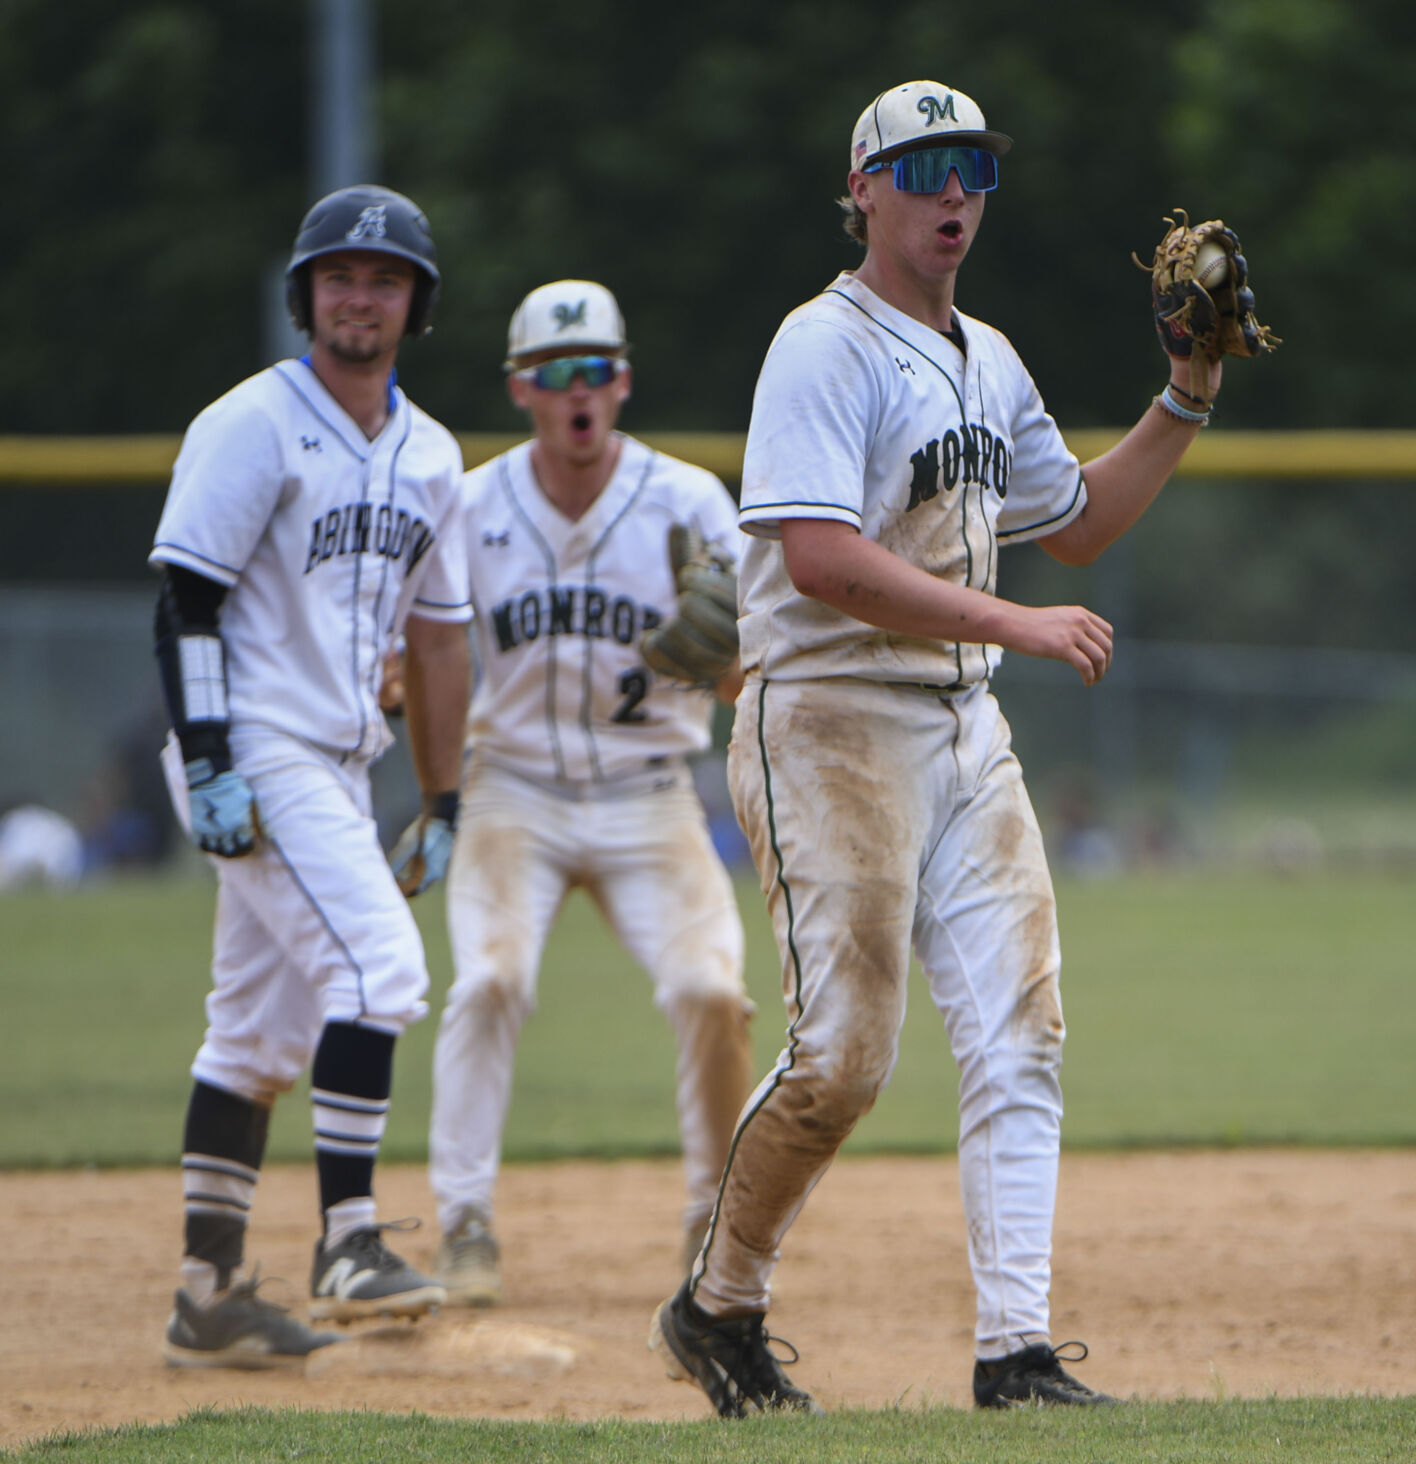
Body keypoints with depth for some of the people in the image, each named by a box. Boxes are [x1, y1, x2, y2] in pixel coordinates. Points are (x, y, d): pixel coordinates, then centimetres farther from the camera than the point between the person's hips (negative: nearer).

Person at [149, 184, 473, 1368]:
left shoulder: (429, 457, 14)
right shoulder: (251, 427, -8)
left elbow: (438, 633, 19)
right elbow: (186, 600, -13)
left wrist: (444, 803, 16)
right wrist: (206, 763, -20)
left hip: (341, 763, 8)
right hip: (258, 755, -8)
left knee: (262, 1029, 10)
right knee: (377, 963, -21)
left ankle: (211, 1294, 14)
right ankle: (349, 1241, -19)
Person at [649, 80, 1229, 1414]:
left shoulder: (987, 361, 16)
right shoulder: (827, 346, -11)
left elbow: (1077, 522, 28)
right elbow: (820, 557, -23)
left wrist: (1186, 399, 16)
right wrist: (1013, 624, -24)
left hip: (966, 728, 8)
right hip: (832, 721, -8)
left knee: (1019, 1037, -3)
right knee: (844, 1053, -9)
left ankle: (1016, 1351, -5)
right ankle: (717, 1307, 11)